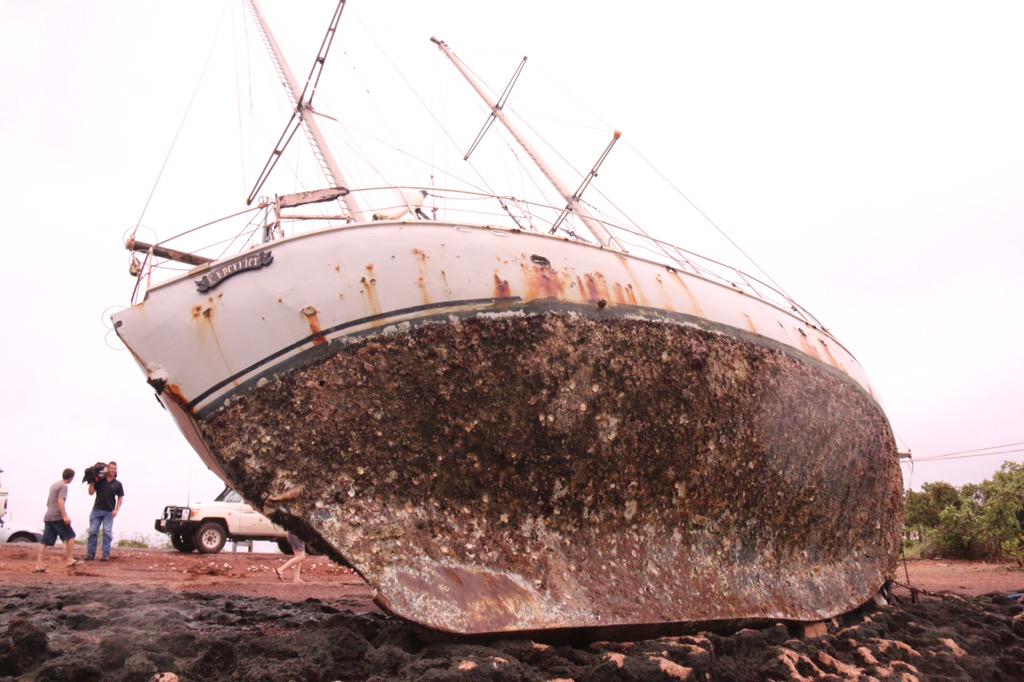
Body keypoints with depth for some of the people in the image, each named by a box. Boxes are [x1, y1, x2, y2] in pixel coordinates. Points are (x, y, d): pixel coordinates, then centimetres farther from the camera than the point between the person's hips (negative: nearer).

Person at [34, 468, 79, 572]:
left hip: (47, 516, 8)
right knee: (70, 536, 1)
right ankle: (69, 560, 0)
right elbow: (60, 501, -19)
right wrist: (65, 516, -24)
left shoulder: (54, 485, 21)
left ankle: (38, 565, -1)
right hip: (57, 517, -8)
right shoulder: (63, 486, -6)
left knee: (45, 541, 4)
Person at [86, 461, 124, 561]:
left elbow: (120, 498, 7)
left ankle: (106, 554, 0)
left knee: (107, 532, -4)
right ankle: (90, 553, 5)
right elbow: (91, 492, 4)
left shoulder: (118, 484, 5)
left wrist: (116, 509, -5)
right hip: (97, 509, 1)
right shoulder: (99, 480, 5)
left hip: (109, 512, -1)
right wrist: (91, 481, -7)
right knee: (93, 531, 0)